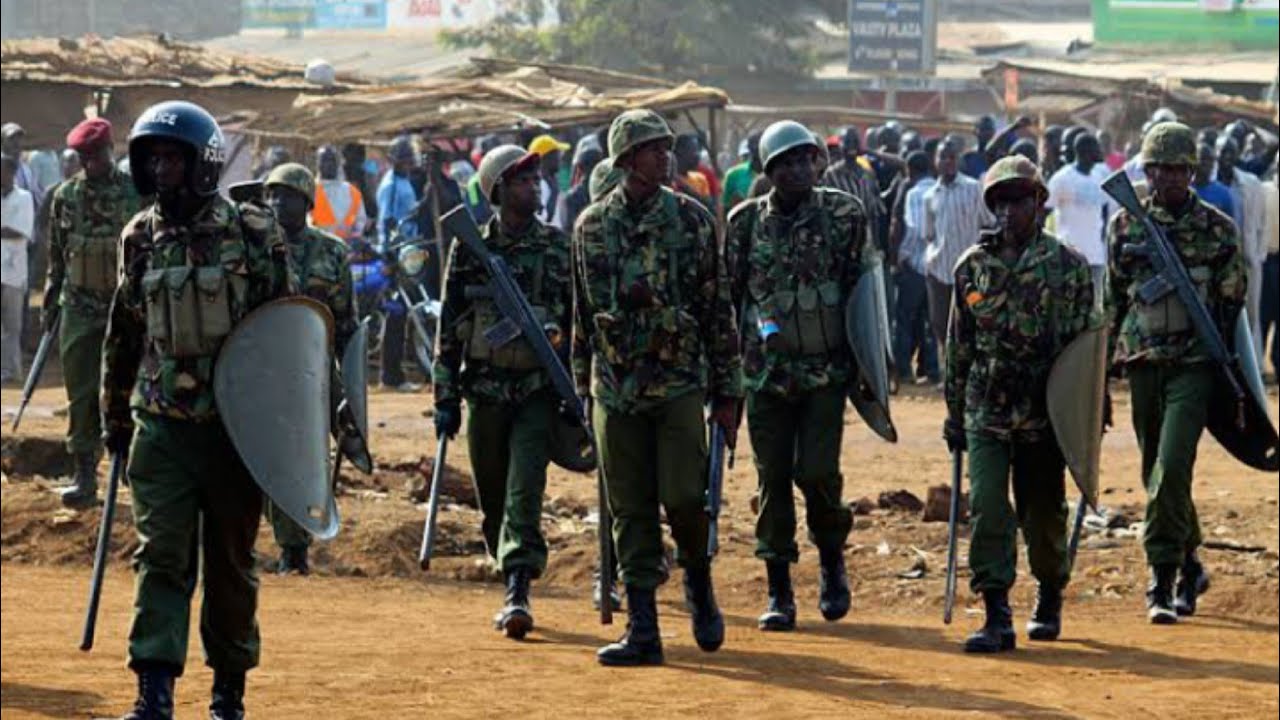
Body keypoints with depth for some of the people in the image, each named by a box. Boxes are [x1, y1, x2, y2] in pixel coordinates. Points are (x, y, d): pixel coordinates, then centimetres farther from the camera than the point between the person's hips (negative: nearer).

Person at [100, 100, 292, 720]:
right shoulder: (141, 239, 6)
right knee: (160, 556, -8)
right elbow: (122, 336, 17)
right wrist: (113, 417, 19)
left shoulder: (251, 233, -4)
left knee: (231, 563, 7)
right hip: (161, 426, 2)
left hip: (235, 426, -2)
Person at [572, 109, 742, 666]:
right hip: (617, 388, 2)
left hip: (680, 384, -2)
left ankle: (698, 582, 19)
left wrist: (727, 391, 0)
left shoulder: (691, 219, 1)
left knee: (684, 496, -11)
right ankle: (643, 630, 6)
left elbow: (719, 308, 2)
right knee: (630, 511, 2)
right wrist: (582, 387, 14)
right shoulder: (592, 226, 6)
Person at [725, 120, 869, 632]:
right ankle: (779, 594, 8)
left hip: (827, 369, -1)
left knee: (817, 471, -10)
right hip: (766, 372, 1)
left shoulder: (845, 214, 0)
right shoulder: (746, 222, 2)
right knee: (773, 479, 1)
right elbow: (727, 296, 8)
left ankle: (832, 558, 18)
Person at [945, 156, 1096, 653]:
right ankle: (997, 619, -10)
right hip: (986, 411, 1)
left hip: (1045, 411, -1)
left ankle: (1049, 600, 33)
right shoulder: (972, 266, 6)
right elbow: (958, 345, 12)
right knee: (987, 510, -11)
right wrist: (954, 412, 12)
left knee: (1043, 514, 9)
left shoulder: (1069, 266, -1)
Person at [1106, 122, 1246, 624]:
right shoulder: (1124, 226, 7)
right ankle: (1189, 566, 28)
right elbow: (1112, 300, 13)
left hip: (1194, 363, -3)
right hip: (1142, 361, 3)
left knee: (1172, 469, -16)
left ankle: (1162, 582, -12)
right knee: (1157, 474, 10)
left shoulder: (1218, 230, 1)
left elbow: (1232, 305, 5)